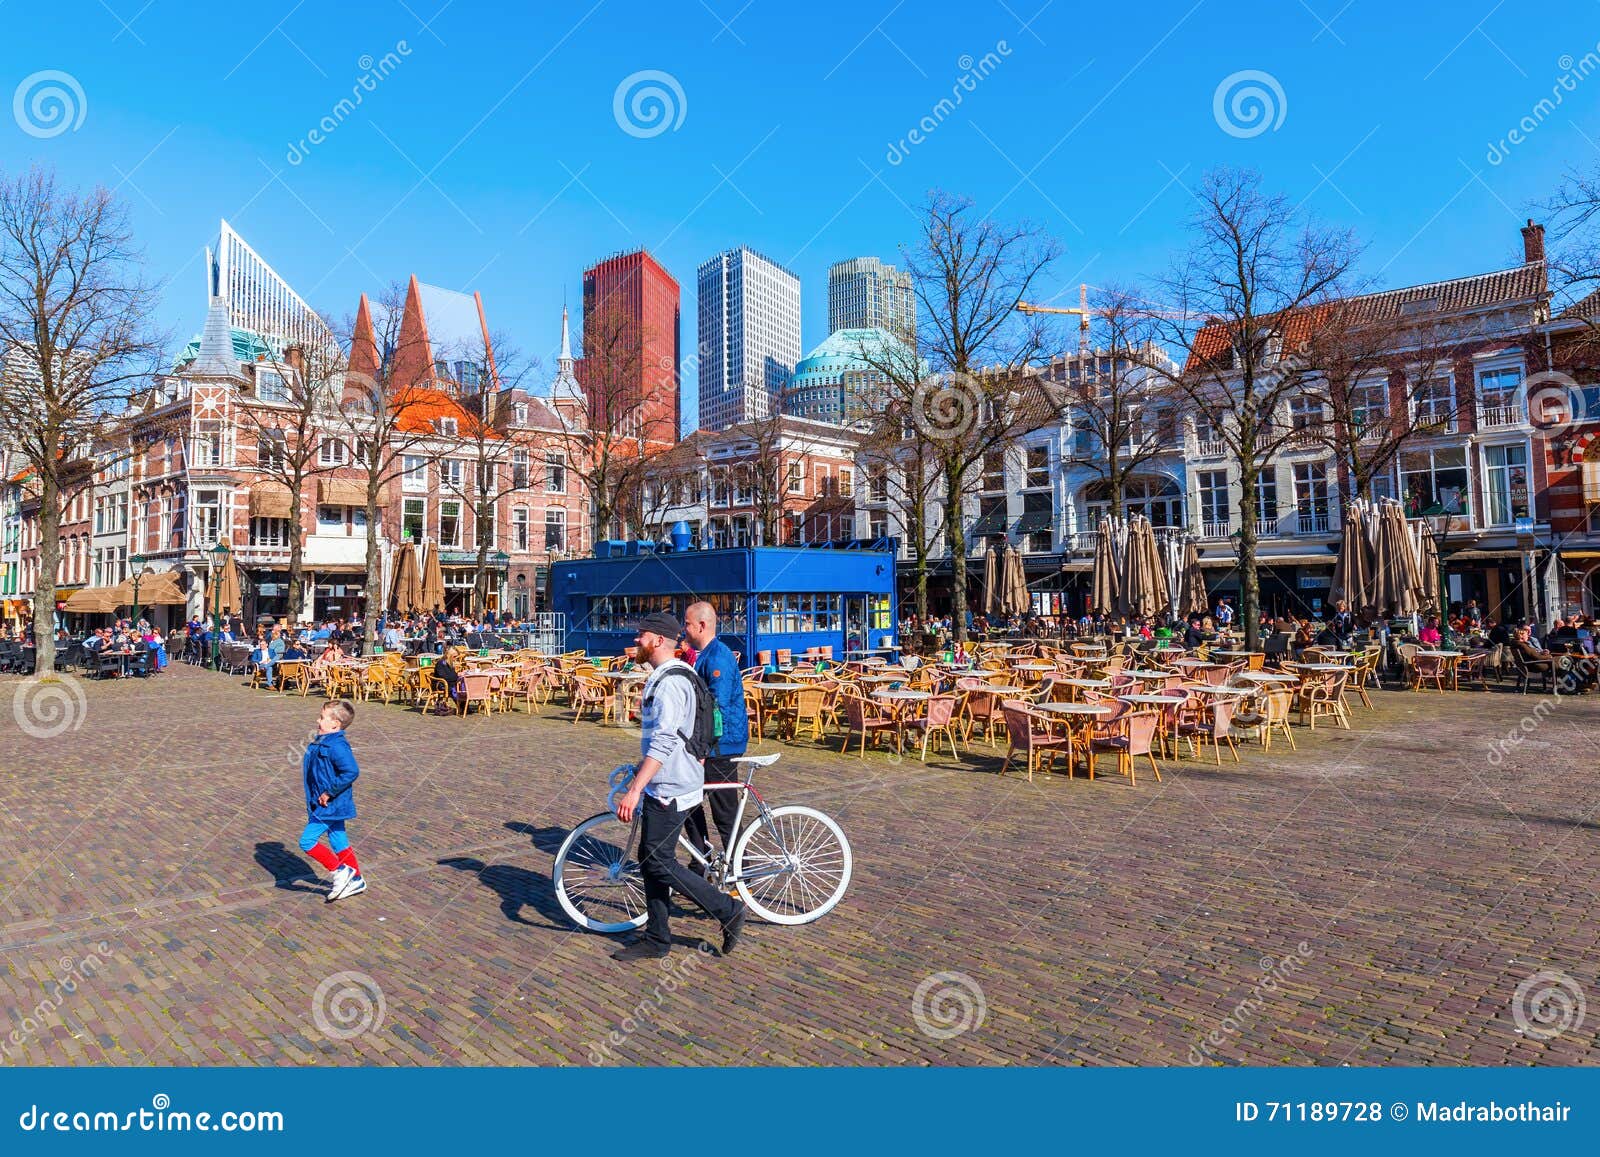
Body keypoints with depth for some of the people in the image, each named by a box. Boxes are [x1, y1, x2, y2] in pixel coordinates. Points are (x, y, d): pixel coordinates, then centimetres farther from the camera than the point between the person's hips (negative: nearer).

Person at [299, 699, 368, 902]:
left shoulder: (337, 746, -23)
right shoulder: (321, 742, 8)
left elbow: (351, 772, -32)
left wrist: (329, 792, -24)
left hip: (330, 804, -10)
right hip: (330, 804, 10)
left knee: (307, 841, -7)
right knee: (338, 841, 16)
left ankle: (340, 871, 4)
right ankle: (355, 880, 27)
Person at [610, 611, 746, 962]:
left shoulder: (670, 682, -20)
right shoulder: (664, 677, 14)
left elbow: (663, 742, -30)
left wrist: (634, 790, -33)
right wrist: (640, 771, 34)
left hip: (670, 787, -10)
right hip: (662, 784, 10)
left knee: (659, 862, -5)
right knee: (650, 860, 13)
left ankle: (727, 910, 6)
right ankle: (656, 939, 22)